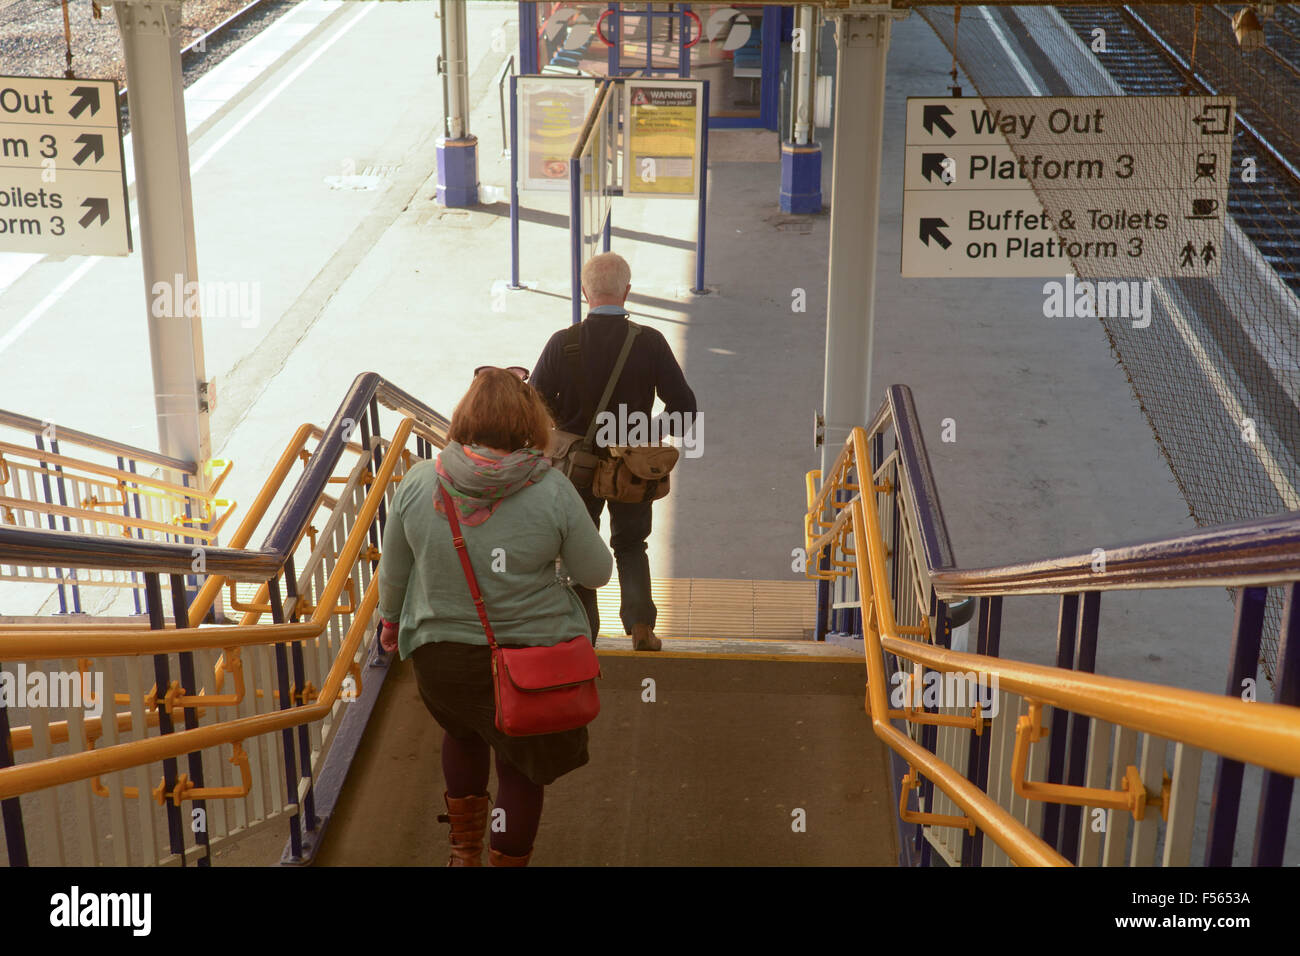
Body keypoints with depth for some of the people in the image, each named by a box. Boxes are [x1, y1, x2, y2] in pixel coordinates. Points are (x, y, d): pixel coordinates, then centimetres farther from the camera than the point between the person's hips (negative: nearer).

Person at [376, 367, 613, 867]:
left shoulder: (418, 483, -12)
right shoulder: (553, 492, -19)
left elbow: (393, 572, 0)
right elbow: (596, 573, -8)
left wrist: (390, 619, 20)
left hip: (441, 652, 3)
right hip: (531, 655, -3)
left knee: (463, 734, 31)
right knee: (521, 767, 16)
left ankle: (464, 851, 45)